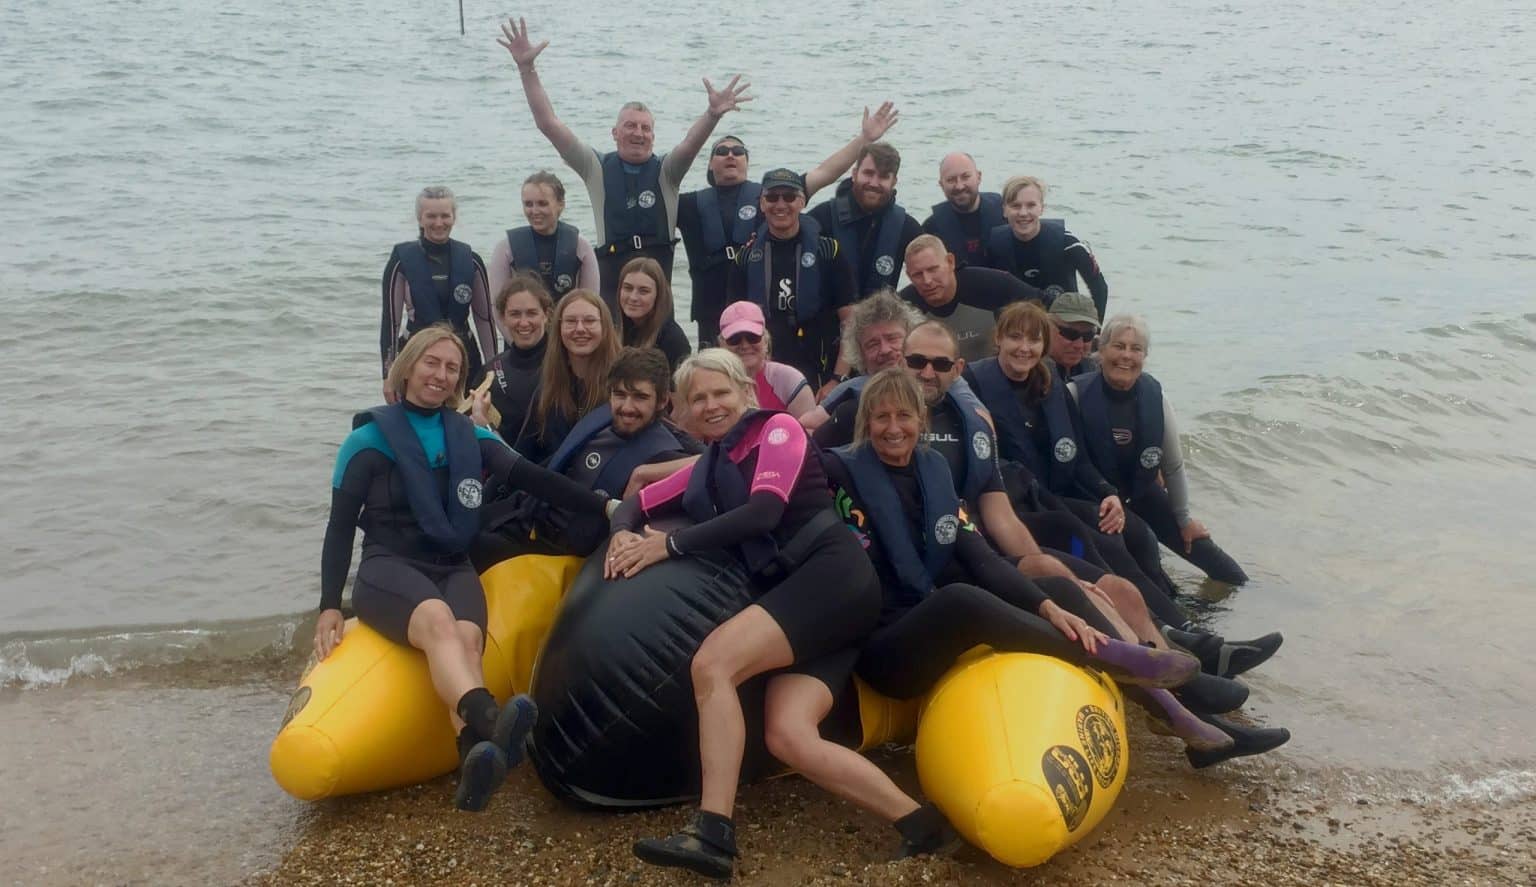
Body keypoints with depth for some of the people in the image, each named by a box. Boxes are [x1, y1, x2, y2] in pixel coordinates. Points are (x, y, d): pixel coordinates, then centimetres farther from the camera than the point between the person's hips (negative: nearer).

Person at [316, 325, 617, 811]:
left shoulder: (470, 437, 15)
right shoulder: (370, 439, 5)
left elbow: (536, 480, 7)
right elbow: (340, 526, 4)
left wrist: (605, 506, -4)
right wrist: (330, 607, -6)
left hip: (453, 569, 3)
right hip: (388, 568, -3)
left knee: (466, 638, -32)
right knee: (438, 620, -37)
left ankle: (476, 763, -57)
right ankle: (492, 725, -64)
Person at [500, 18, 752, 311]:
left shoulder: (666, 171, 3)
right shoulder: (597, 168, 4)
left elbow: (692, 143, -17)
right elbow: (548, 124, -1)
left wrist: (713, 114, -38)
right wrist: (526, 68, -8)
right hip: (611, 285, 0)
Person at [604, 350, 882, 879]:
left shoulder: (778, 429, 4)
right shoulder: (706, 469, 26)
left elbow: (765, 512, -10)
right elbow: (636, 504, 28)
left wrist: (669, 544, -8)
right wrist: (622, 533, 2)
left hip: (833, 576, -7)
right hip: (792, 595, 7)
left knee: (712, 662, -24)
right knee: (787, 736, -19)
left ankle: (714, 835, -28)